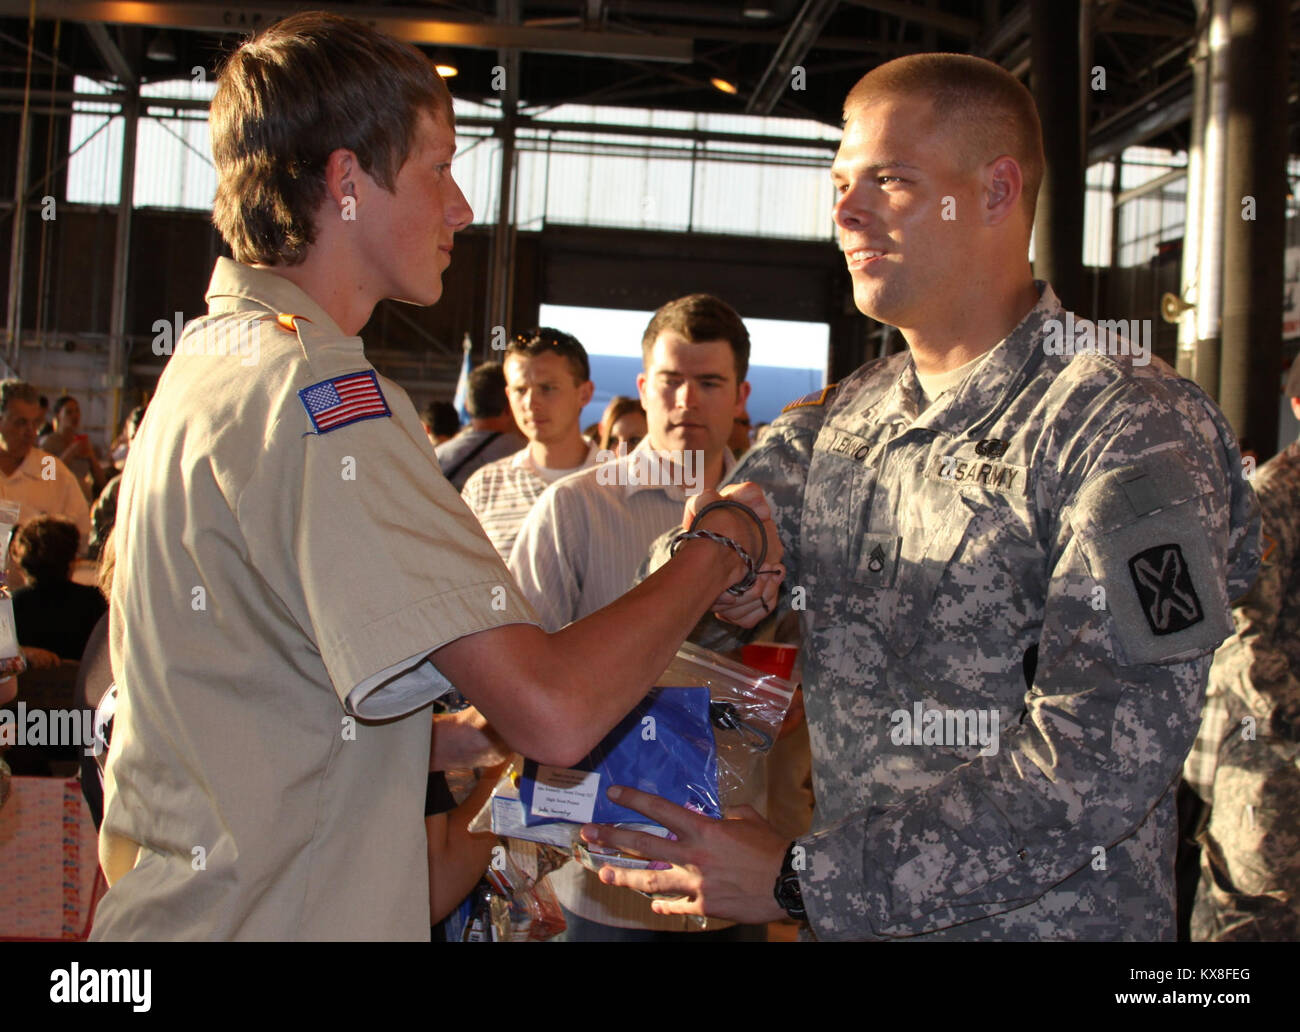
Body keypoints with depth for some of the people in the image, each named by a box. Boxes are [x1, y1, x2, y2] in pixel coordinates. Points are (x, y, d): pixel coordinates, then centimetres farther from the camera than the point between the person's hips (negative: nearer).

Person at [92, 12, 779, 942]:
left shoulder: (209, 357, 10)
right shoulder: (322, 393, -21)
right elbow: (553, 710, -27)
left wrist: (483, 740, 9)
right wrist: (720, 546, -11)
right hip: (272, 921, -10)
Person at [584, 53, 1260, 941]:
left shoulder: (1130, 427, -15)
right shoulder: (830, 430, 5)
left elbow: (1105, 761, -23)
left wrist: (802, 877, -24)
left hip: (1049, 919, -5)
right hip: (845, 918, 6)